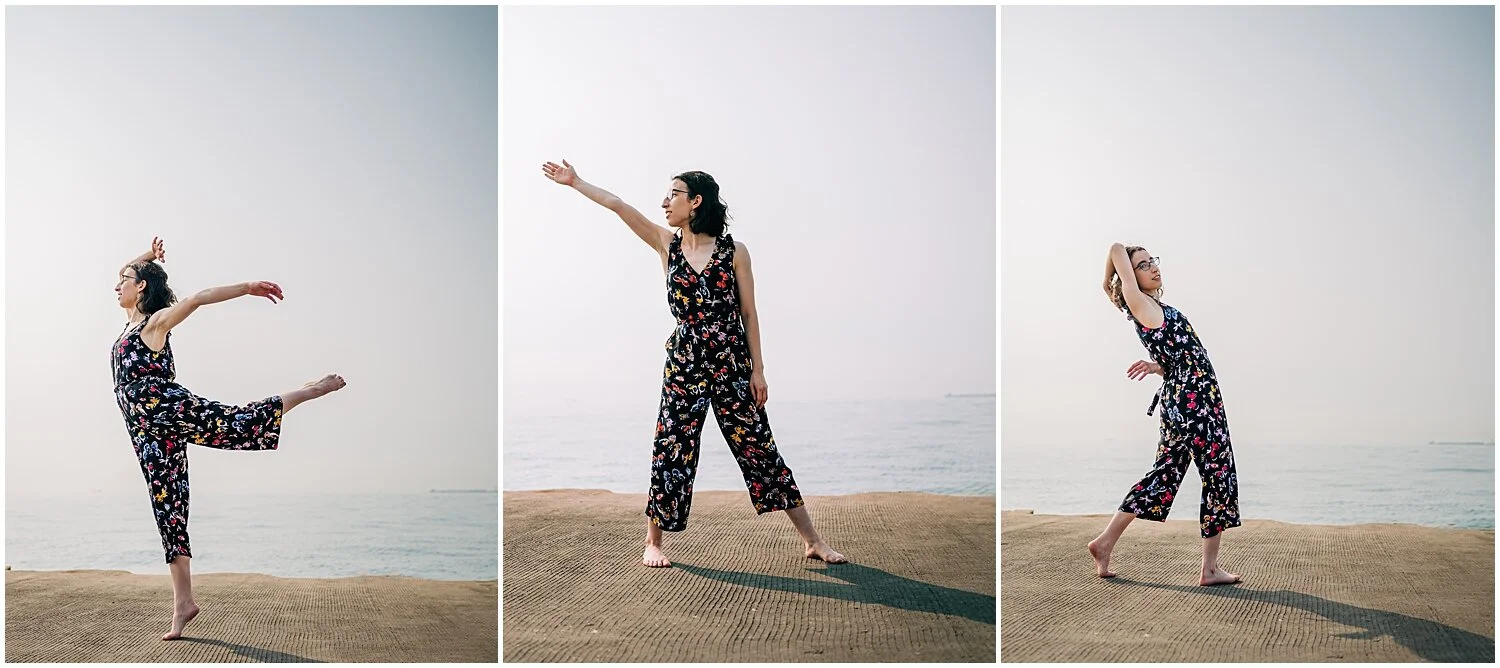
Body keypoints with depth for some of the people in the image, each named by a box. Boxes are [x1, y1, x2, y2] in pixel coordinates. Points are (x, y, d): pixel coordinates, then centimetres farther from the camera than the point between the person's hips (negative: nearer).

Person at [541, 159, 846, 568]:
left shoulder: (734, 251, -2)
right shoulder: (666, 244, 5)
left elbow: (749, 314, -1)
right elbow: (617, 206, 1)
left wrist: (757, 369, -2)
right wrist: (575, 182, -2)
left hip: (732, 364, -2)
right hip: (683, 364, 2)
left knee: (759, 448, 0)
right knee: (672, 450, 2)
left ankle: (812, 540, 6)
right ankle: (653, 543, 16)